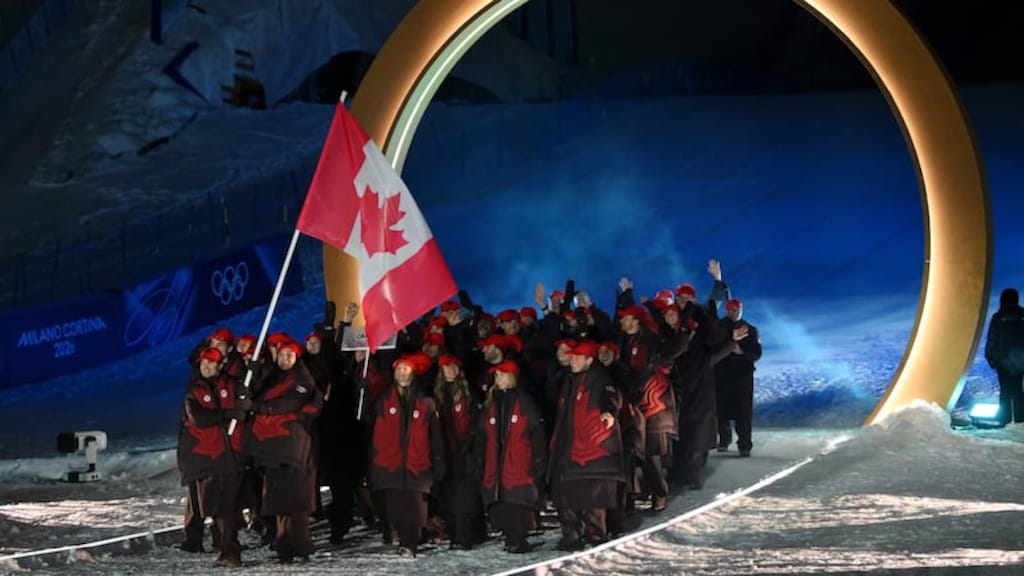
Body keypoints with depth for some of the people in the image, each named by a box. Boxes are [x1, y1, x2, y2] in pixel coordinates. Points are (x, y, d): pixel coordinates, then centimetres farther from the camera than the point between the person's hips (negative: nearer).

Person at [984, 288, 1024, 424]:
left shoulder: (998, 317, -6)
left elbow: (992, 339, -5)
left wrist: (990, 357, 3)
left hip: (1004, 360, -2)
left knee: (1006, 390, 3)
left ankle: (1005, 418, 0)